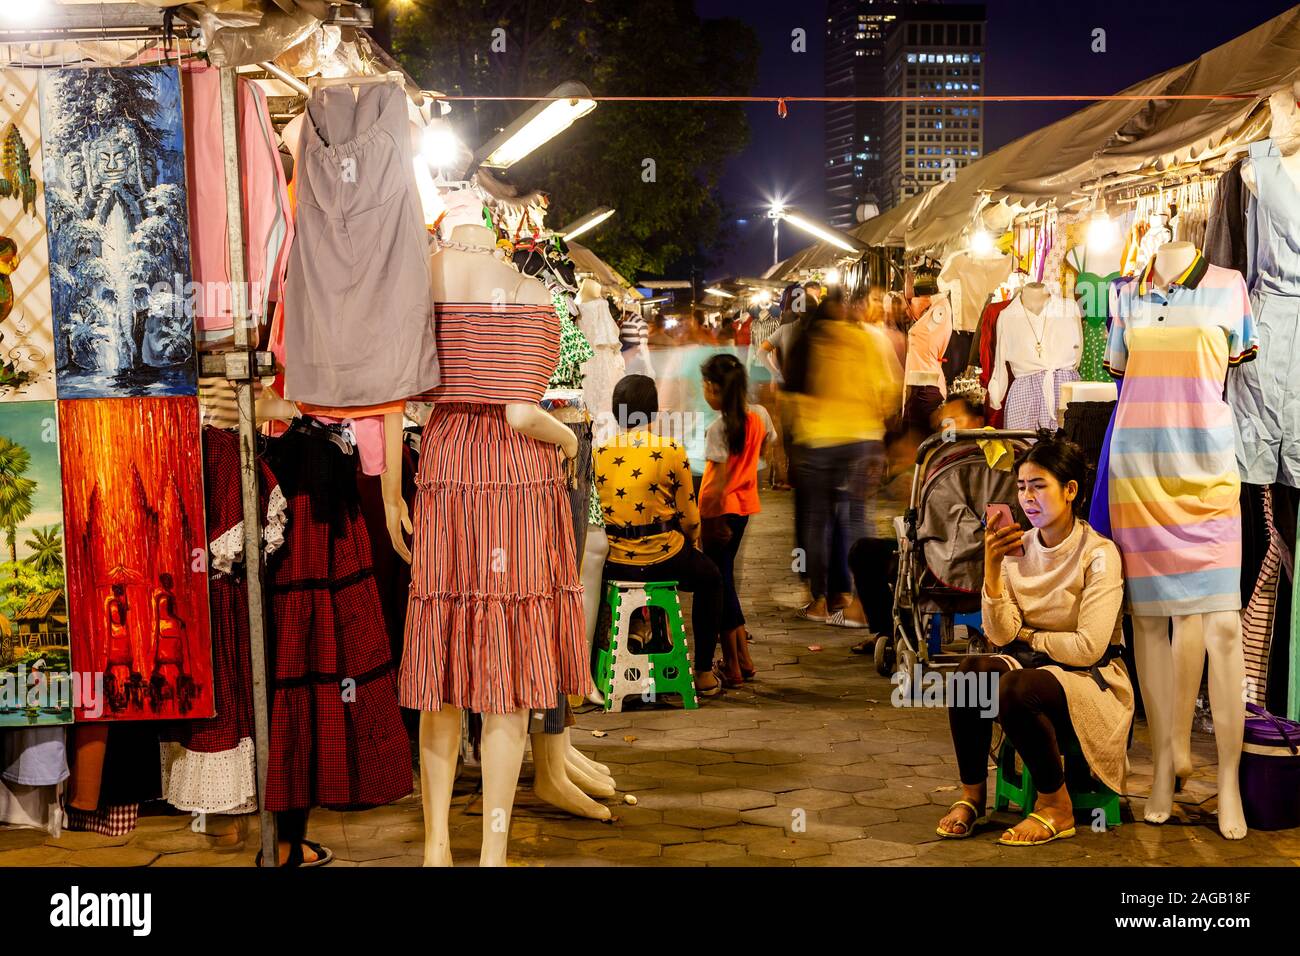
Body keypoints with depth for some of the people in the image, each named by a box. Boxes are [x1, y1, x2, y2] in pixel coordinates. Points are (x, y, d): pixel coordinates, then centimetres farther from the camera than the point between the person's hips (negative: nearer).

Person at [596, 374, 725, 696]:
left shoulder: (600, 453, 0)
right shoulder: (671, 450, -9)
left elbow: (600, 513, 9)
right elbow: (689, 520, -5)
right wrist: (693, 542, 15)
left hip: (615, 561, 3)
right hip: (662, 558, -3)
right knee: (709, 578, 27)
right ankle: (704, 673, 25)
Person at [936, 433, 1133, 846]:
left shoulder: (1098, 554, -13)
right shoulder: (1017, 548, 2)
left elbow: (1088, 647, -19)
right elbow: (1001, 635, -6)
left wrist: (1029, 636, -5)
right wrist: (993, 567, -16)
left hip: (1091, 680, -5)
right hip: (1032, 665, 5)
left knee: (1015, 688, -34)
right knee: (972, 670, -26)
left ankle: (1056, 806, -11)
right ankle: (971, 794, -9)